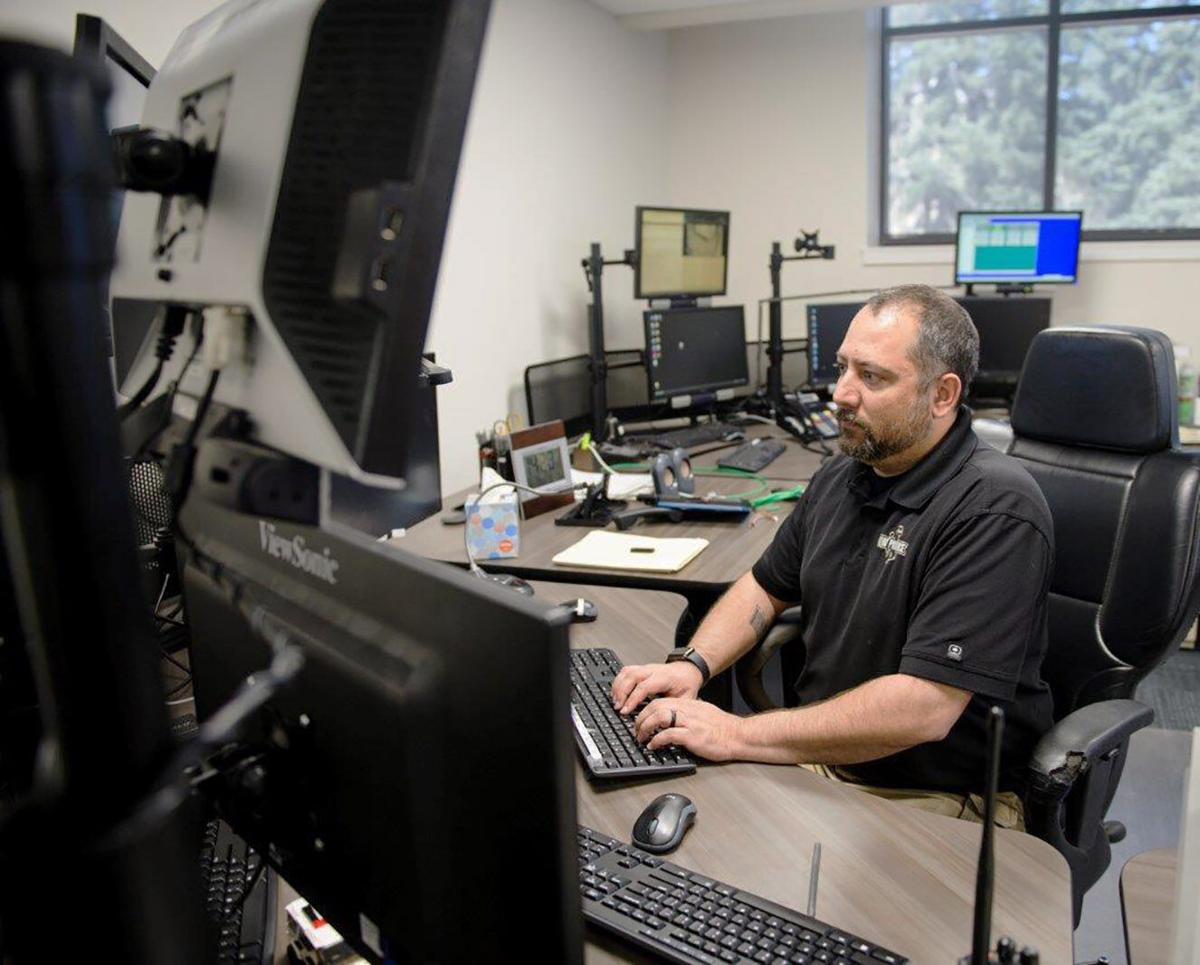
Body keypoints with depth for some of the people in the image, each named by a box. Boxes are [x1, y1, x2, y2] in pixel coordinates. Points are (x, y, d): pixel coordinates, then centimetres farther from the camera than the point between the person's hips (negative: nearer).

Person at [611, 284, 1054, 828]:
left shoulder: (995, 510, -21)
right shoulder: (842, 477, 5)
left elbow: (924, 708, -29)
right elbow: (767, 586, 17)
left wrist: (737, 735, -27)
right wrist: (692, 665, -3)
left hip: (938, 798, -6)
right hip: (819, 752, 7)